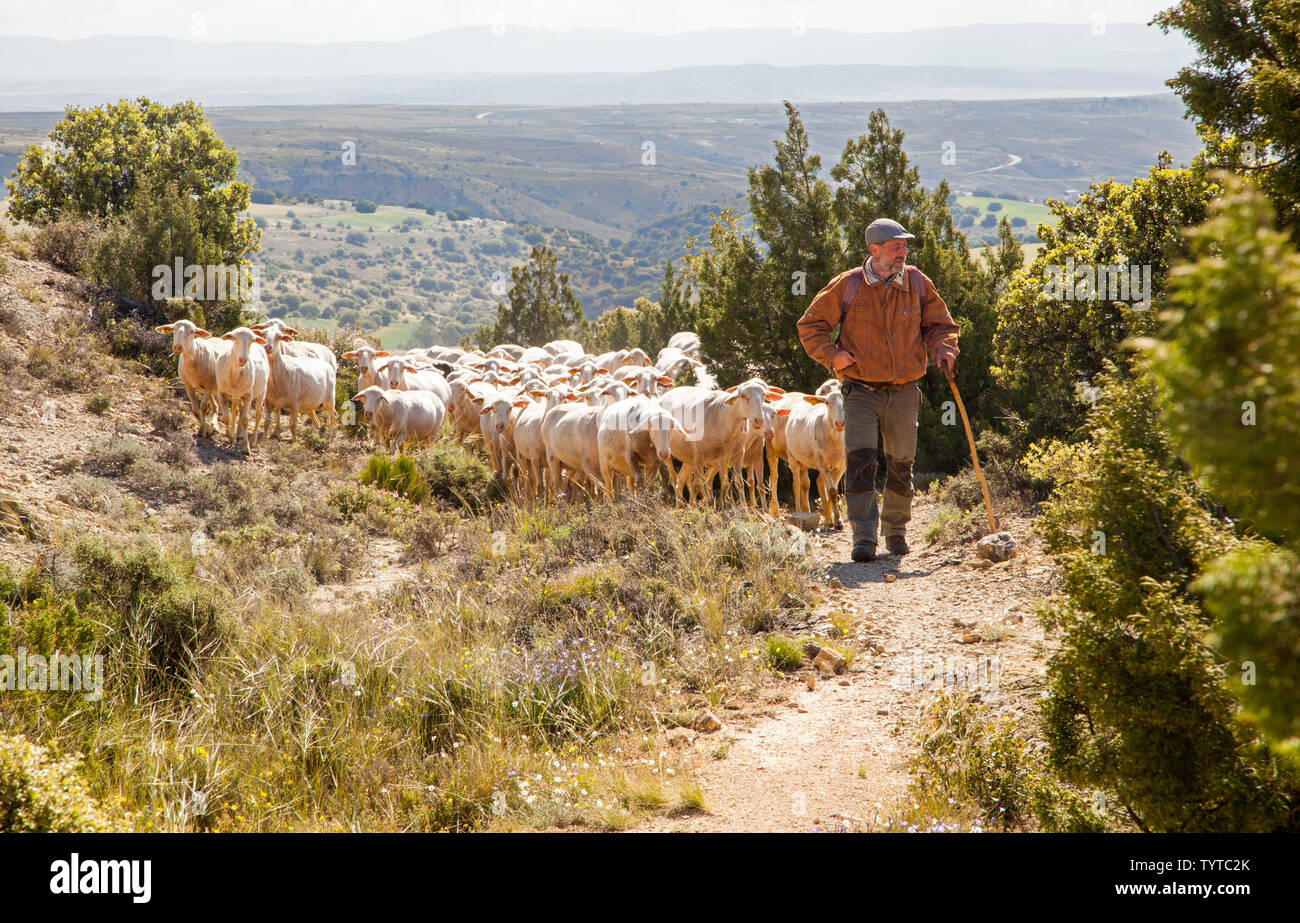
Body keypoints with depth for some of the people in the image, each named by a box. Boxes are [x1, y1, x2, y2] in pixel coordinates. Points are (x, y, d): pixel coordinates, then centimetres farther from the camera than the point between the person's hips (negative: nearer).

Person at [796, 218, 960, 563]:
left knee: (901, 464, 8)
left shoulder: (918, 283, 4)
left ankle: (895, 531, 27)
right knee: (860, 460, -15)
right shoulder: (847, 286, -3)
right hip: (861, 389, -2)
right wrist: (832, 354, -9)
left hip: (904, 392, 3)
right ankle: (864, 537, -15)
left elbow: (939, 324, 17)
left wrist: (944, 349, -4)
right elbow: (810, 325, 6)